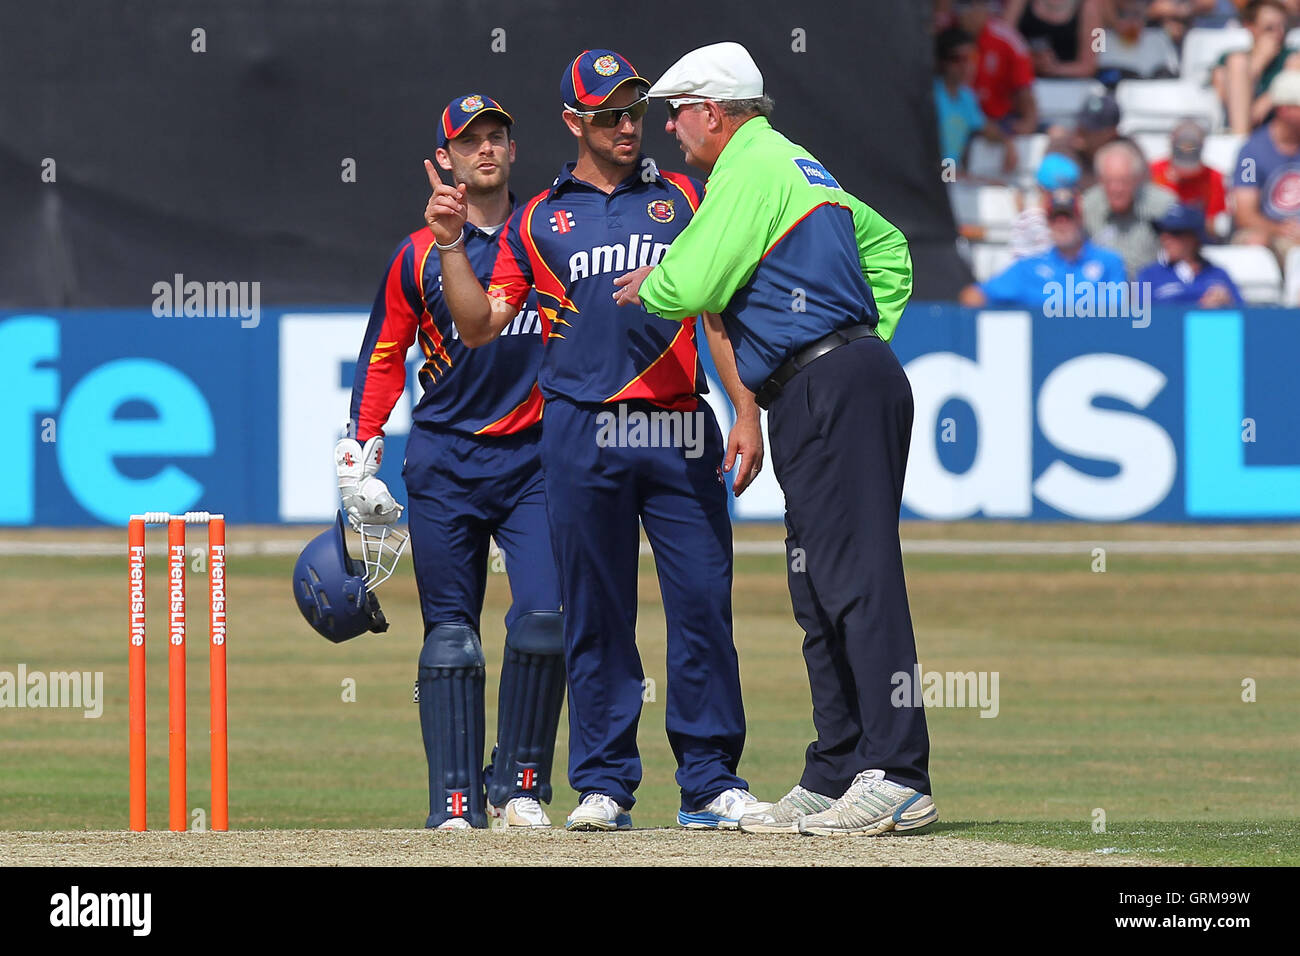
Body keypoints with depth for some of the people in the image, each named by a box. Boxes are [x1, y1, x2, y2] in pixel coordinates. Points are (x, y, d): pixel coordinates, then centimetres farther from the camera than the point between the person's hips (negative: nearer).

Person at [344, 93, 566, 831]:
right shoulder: (419, 256, 7)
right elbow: (385, 356, 10)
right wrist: (361, 450, 0)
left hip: (534, 457, 0)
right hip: (443, 461, 0)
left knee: (545, 616, -13)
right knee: (450, 632, -2)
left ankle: (520, 784, -1)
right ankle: (456, 800, -2)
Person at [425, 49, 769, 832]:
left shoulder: (682, 199, 14)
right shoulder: (538, 220, 13)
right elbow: (481, 326, 10)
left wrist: (748, 414, 3)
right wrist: (452, 243, -3)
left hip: (680, 432, 0)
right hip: (583, 435, 0)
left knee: (704, 600, -5)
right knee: (595, 613, 2)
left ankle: (712, 784, 0)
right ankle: (605, 785, 8)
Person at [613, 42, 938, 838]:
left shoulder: (754, 168, -7)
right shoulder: (797, 166, 24)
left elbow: (693, 286, -15)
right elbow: (888, 248, 33)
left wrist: (647, 288, 7)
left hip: (833, 387, -11)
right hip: (826, 394, 11)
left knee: (859, 579, -15)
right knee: (822, 592, 11)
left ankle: (897, 777, -20)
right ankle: (834, 778, 13)